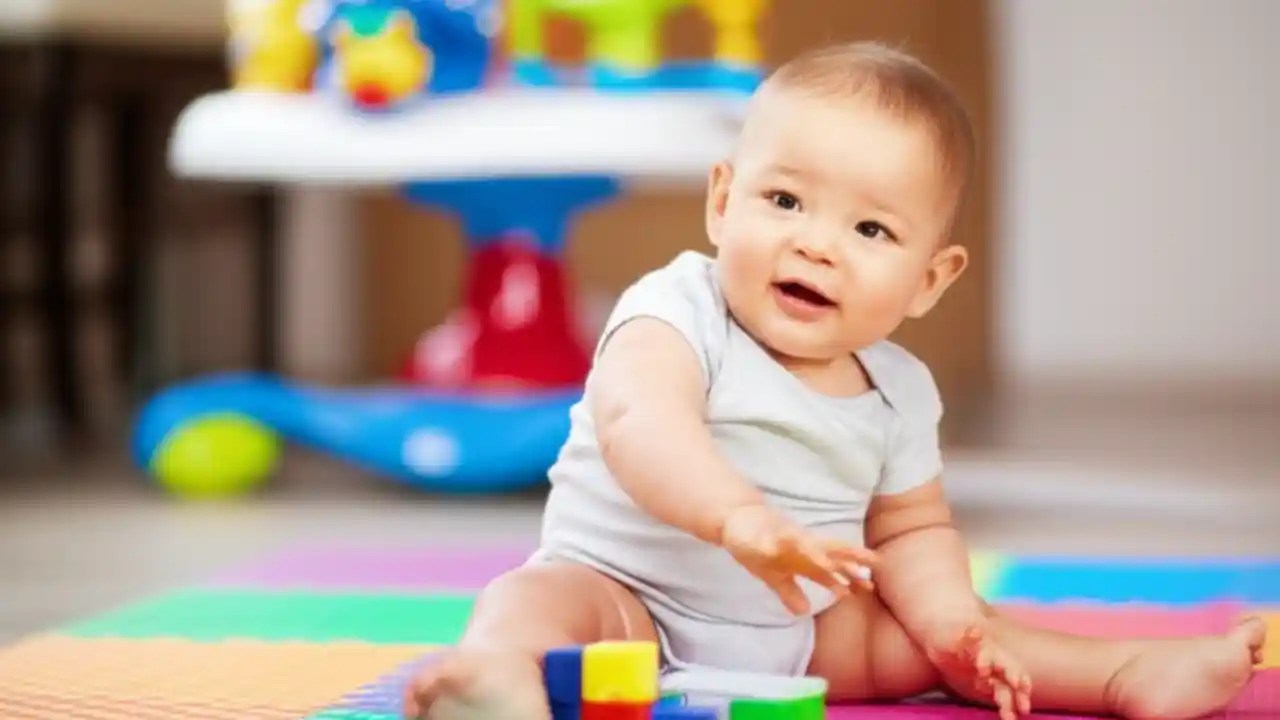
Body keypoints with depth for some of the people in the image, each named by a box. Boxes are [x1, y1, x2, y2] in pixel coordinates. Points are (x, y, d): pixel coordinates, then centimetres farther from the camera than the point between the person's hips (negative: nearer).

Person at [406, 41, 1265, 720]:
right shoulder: (679, 312, -15)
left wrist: (955, 627, -5)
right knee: (543, 597, -35)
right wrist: (739, 515, -53)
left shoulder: (897, 392, 6)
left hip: (799, 633, 7)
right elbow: (638, 418, -35)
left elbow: (912, 530, 16)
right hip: (631, 595, -7)